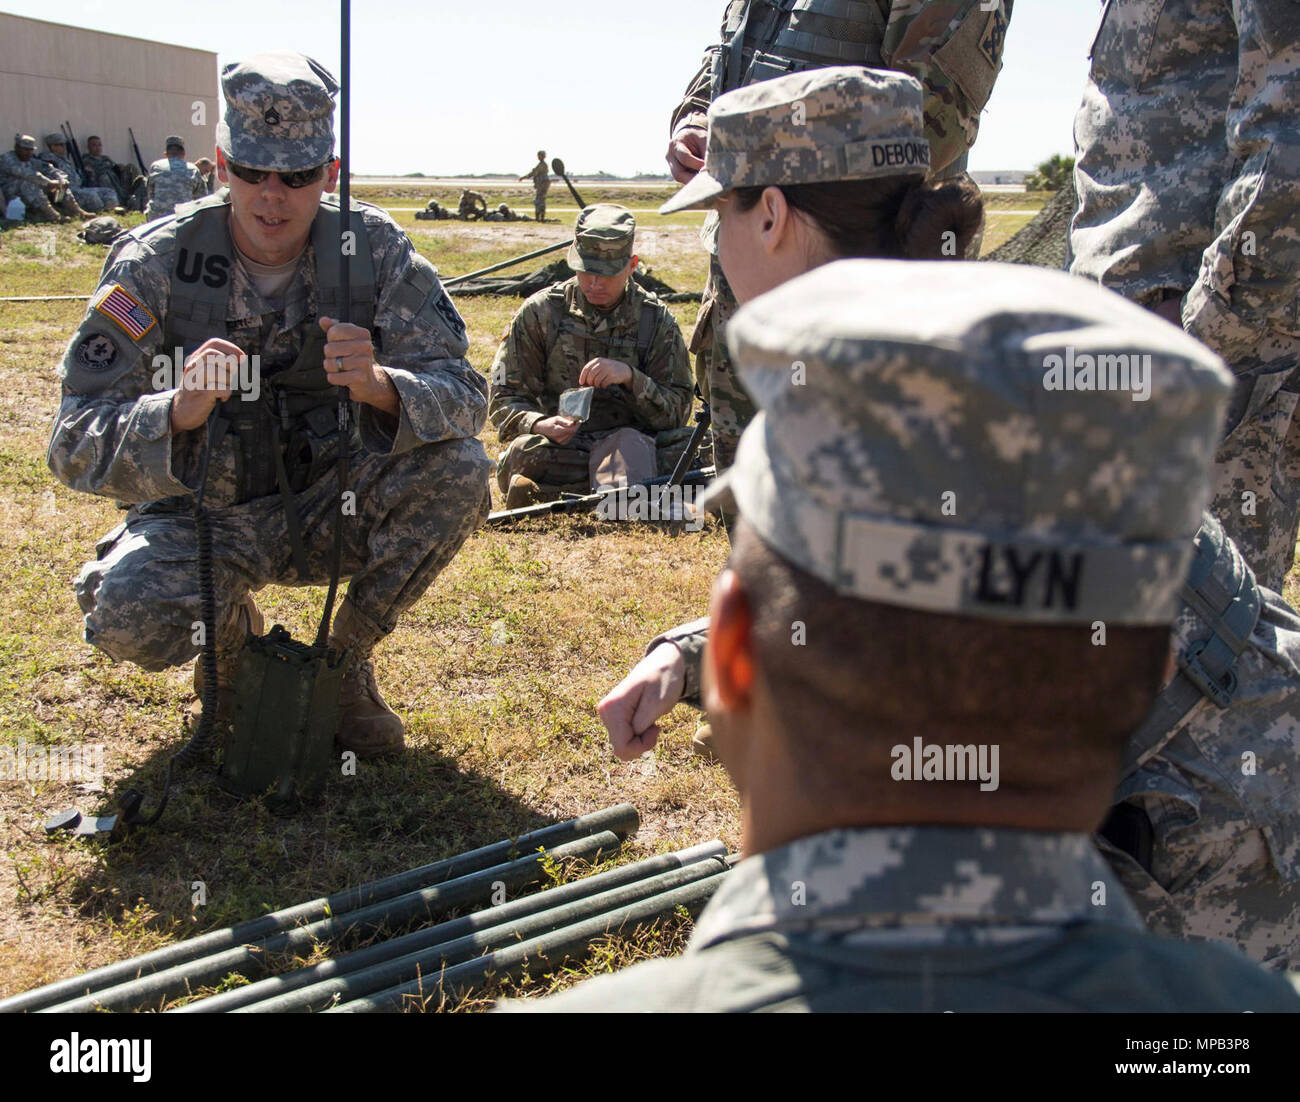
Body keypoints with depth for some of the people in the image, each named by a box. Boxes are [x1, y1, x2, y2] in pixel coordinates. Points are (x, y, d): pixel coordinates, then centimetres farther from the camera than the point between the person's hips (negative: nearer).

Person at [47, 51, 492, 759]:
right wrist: (180, 410, -42)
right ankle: (235, 647, 7)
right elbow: (75, 449, -20)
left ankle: (347, 661, -3)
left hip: (330, 509, 2)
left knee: (457, 468, -26)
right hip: (202, 516, -1)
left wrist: (376, 383, -39)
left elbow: (462, 394, -16)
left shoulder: (372, 248, -11)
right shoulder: (154, 263, -15)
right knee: (128, 616, -33)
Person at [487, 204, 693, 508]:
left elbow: (676, 411, 5)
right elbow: (505, 399, 7)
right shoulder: (541, 312, 7)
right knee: (523, 452, -35)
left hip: (631, 445, -1)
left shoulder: (657, 320, 8)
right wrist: (539, 424, -17)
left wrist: (630, 376, -15)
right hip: (557, 450, 1)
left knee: (627, 443, -37)